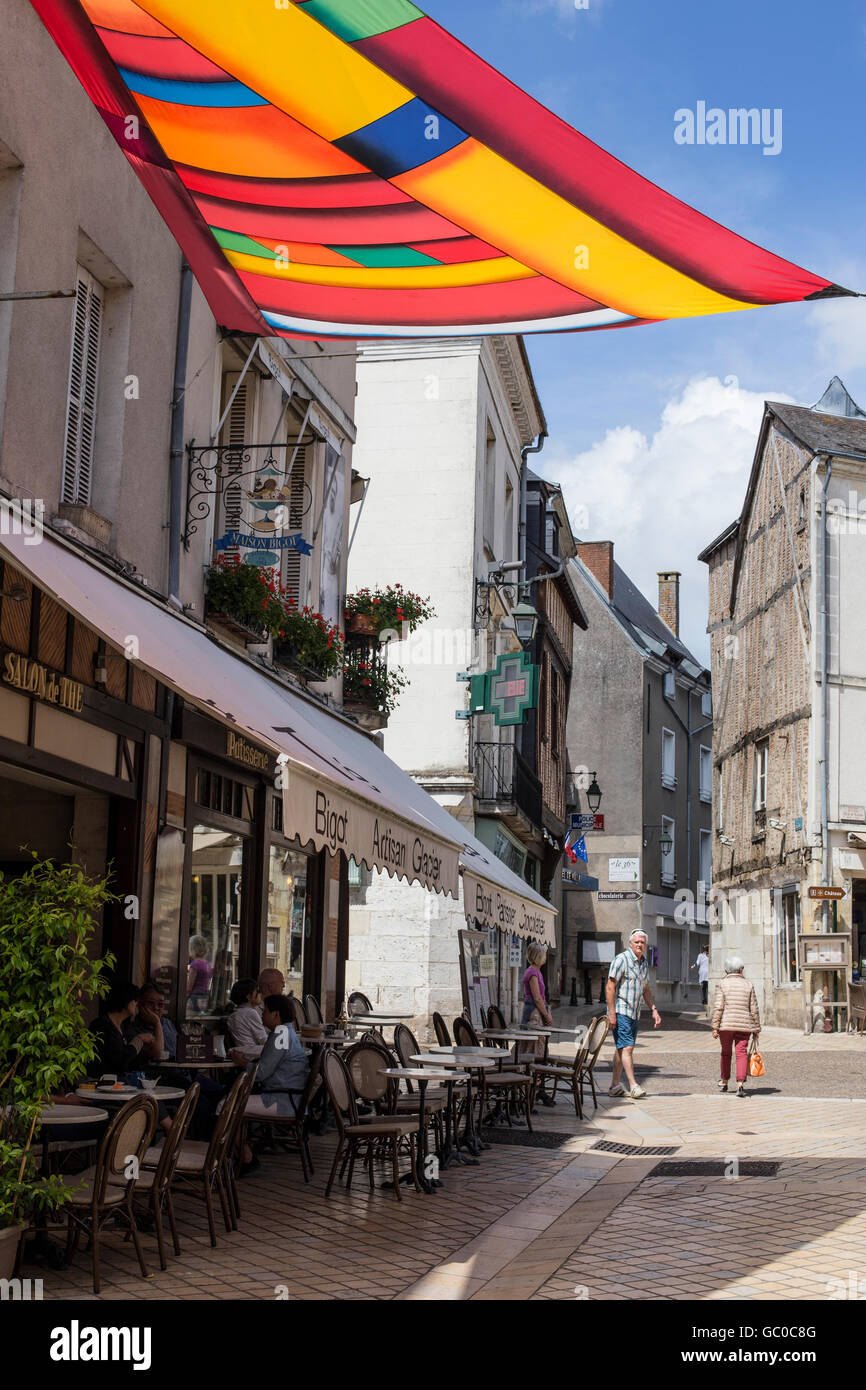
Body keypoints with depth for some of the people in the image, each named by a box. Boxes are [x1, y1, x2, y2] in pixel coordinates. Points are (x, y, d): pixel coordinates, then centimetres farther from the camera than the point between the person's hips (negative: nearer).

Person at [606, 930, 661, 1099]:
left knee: (622, 1049, 10)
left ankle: (615, 1085, 15)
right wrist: (612, 1013, -18)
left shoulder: (644, 963, 13)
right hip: (620, 1012, -8)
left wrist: (654, 1010, 14)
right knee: (627, 1048, -13)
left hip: (635, 1013, 8)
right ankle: (633, 1086, -16)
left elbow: (646, 989, 23)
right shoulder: (621, 959, -12)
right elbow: (610, 987, -14)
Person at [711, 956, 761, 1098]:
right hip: (744, 1025, 0)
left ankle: (724, 1082, 27)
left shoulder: (722, 984, -1)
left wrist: (715, 1027, -6)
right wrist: (757, 1028, 13)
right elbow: (754, 1009, 5)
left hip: (726, 1024, 0)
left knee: (726, 1052, 15)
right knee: (741, 1053, -1)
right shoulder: (748, 985, 4)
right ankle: (740, 1083, -15)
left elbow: (718, 1007, -8)